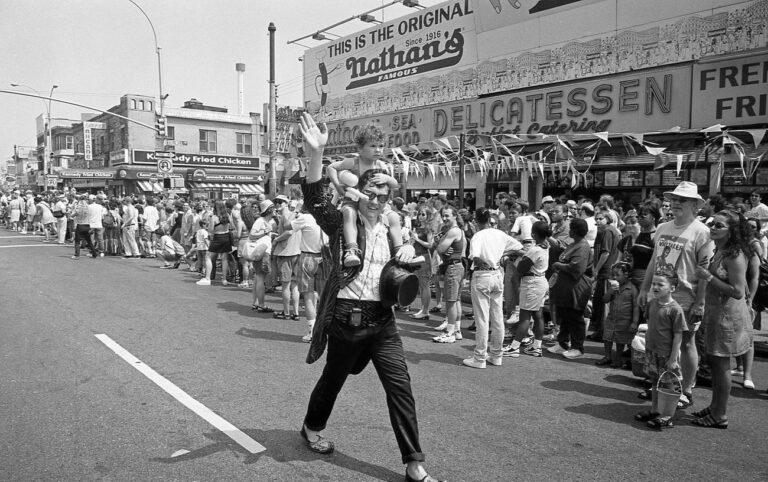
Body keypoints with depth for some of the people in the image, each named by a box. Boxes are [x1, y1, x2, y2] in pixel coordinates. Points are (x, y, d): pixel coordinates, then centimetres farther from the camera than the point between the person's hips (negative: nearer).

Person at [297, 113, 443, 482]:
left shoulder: (390, 229, 9)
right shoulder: (341, 222, -5)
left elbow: (405, 272, 19)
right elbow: (313, 198, -23)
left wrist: (408, 250, -5)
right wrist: (316, 155, -39)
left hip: (382, 320, 4)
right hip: (346, 316, -3)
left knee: (400, 387, -1)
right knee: (333, 379, 16)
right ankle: (312, 428, 46)